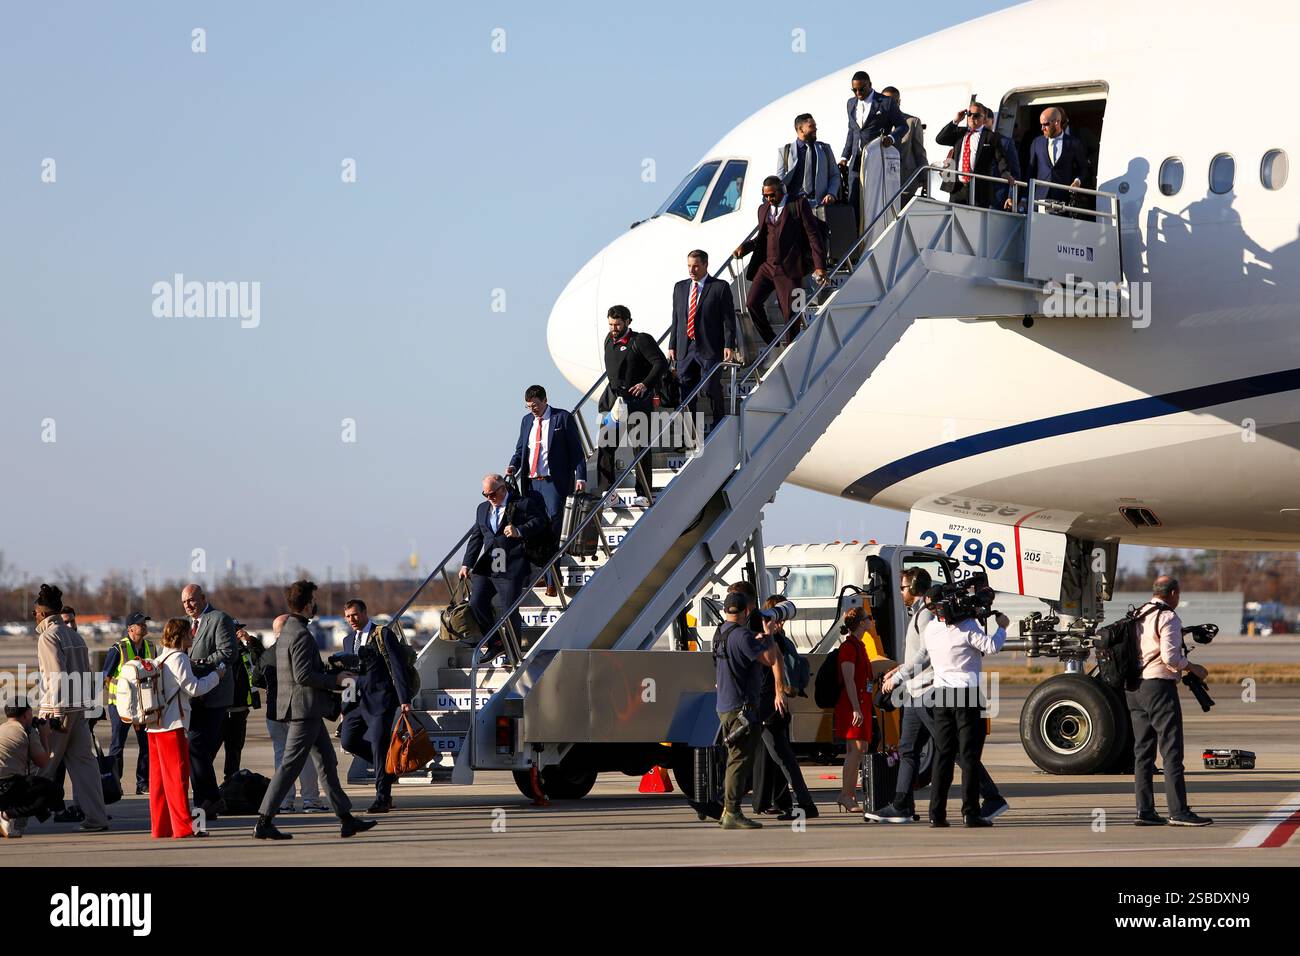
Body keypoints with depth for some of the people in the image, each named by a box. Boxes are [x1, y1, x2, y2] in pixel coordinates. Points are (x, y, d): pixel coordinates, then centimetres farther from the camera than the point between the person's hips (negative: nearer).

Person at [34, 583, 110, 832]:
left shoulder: (48, 636, -10)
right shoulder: (74, 635, 15)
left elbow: (58, 676, -19)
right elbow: (88, 676, 16)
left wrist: (55, 713, -20)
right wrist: (89, 704, 19)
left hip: (57, 709, -8)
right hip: (79, 708, 8)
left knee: (42, 765, 0)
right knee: (84, 761, 5)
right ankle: (96, 817, 0)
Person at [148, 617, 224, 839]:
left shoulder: (159, 660, 17)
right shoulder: (178, 658, -11)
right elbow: (194, 688, -13)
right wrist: (216, 676, 0)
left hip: (154, 727, 9)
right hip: (173, 725, -9)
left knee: (159, 777, 9)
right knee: (178, 776, -7)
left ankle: (160, 827, 11)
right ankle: (183, 827, -7)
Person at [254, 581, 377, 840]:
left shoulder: (287, 630, 14)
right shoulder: (301, 634, -17)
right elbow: (303, 675, -23)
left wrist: (334, 674, 19)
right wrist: (336, 680, -13)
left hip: (306, 710, 11)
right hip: (305, 708, -11)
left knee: (327, 761, 14)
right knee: (291, 765, -9)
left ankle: (346, 819, 18)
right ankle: (264, 822, -8)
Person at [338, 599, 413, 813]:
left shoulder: (383, 635, -3)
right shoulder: (348, 640, 17)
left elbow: (397, 668, -7)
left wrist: (404, 700, -14)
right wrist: (345, 707, 17)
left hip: (380, 699, -7)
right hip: (357, 701, 7)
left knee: (378, 745, -9)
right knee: (348, 739, -5)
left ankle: (383, 798, -3)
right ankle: (387, 767, 16)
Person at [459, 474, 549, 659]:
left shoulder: (523, 504, 2)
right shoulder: (482, 509, 22)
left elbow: (539, 521, -6)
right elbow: (476, 538, 23)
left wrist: (519, 531, -21)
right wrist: (467, 564, 16)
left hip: (510, 568, -6)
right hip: (484, 567, 6)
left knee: (509, 610, -5)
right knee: (476, 603, -2)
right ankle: (495, 643, 14)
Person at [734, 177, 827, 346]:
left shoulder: (799, 205, 0)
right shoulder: (763, 209, 17)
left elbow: (813, 235, -3)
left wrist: (819, 266, -10)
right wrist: (744, 247, 4)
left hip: (789, 269, -5)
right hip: (766, 267, 5)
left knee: (790, 313, -4)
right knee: (752, 303, -8)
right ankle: (772, 343, 6)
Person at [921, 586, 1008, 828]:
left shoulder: (929, 630, 7)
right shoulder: (967, 627, -12)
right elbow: (991, 647, -19)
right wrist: (1002, 626, -2)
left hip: (941, 695, 5)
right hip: (967, 694, -5)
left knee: (942, 754, 8)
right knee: (969, 755, -2)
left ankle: (936, 813, 3)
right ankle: (970, 813, -6)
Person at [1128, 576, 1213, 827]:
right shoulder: (1168, 617, -9)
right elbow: (1169, 655, -19)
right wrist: (1193, 668, -5)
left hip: (1134, 689, 8)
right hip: (1160, 686, -8)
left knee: (1143, 750, 9)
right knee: (1171, 750, -7)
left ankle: (1145, 811, 7)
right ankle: (1178, 812, -11)